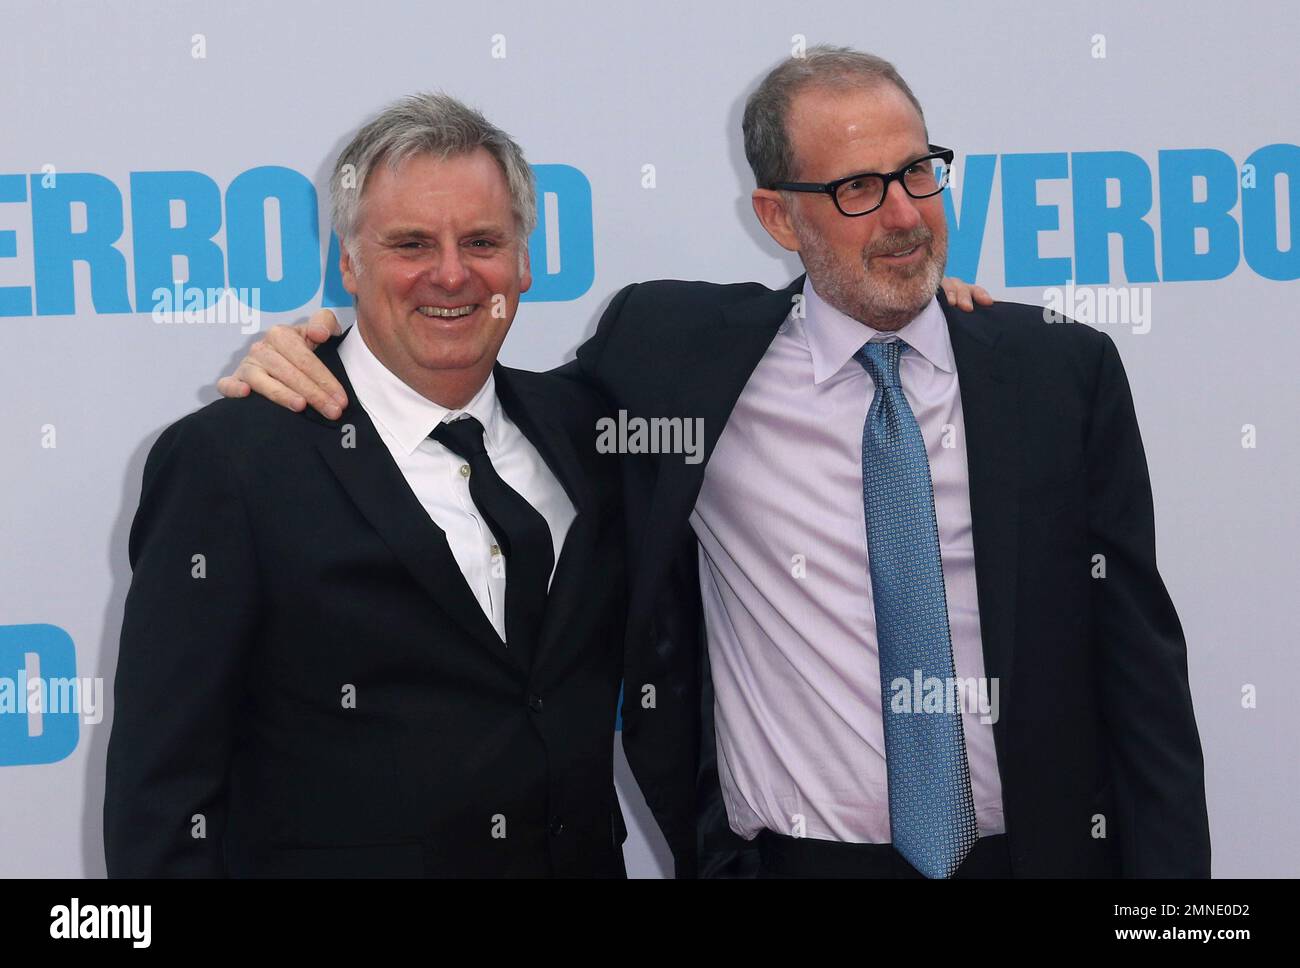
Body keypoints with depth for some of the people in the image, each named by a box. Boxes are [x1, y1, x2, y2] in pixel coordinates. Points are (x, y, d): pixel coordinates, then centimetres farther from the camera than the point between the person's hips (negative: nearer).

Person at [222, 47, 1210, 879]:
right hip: (788, 857, -1)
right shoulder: (679, 351, -2)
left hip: (1039, 849, 1)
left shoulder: (1066, 372, 0)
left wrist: (1169, 884, -3)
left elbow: (1141, 663, 1)